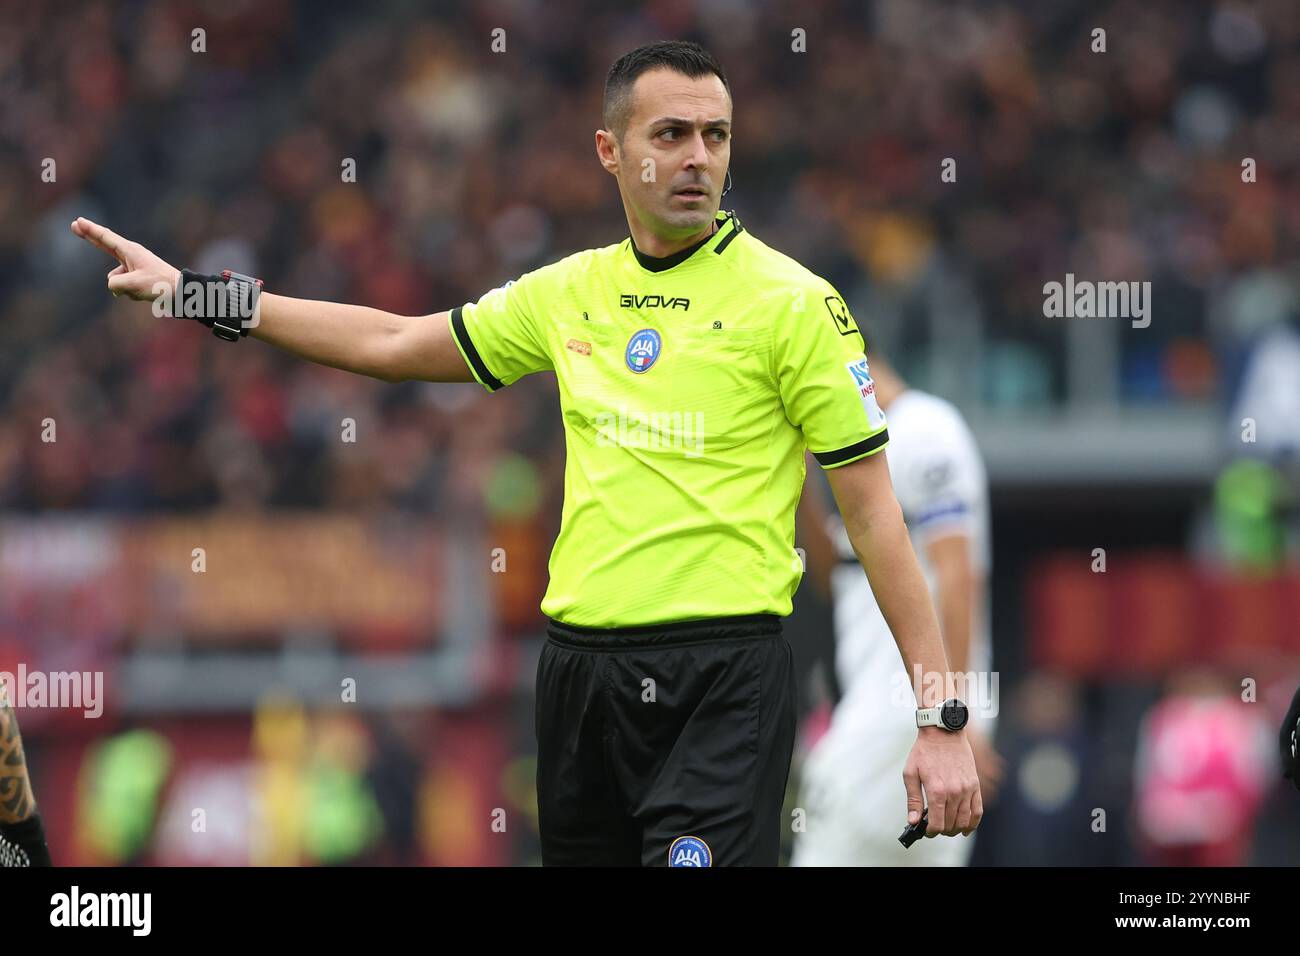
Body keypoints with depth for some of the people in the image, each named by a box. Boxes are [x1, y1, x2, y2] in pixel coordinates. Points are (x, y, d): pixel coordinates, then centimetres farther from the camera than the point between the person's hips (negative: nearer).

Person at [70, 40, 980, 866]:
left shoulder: (793, 302, -4)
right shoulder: (570, 293, 11)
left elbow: (873, 507, -4)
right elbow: (395, 343, 24)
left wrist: (942, 721, -9)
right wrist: (195, 293, 21)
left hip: (724, 679, -5)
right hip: (581, 667, 5)